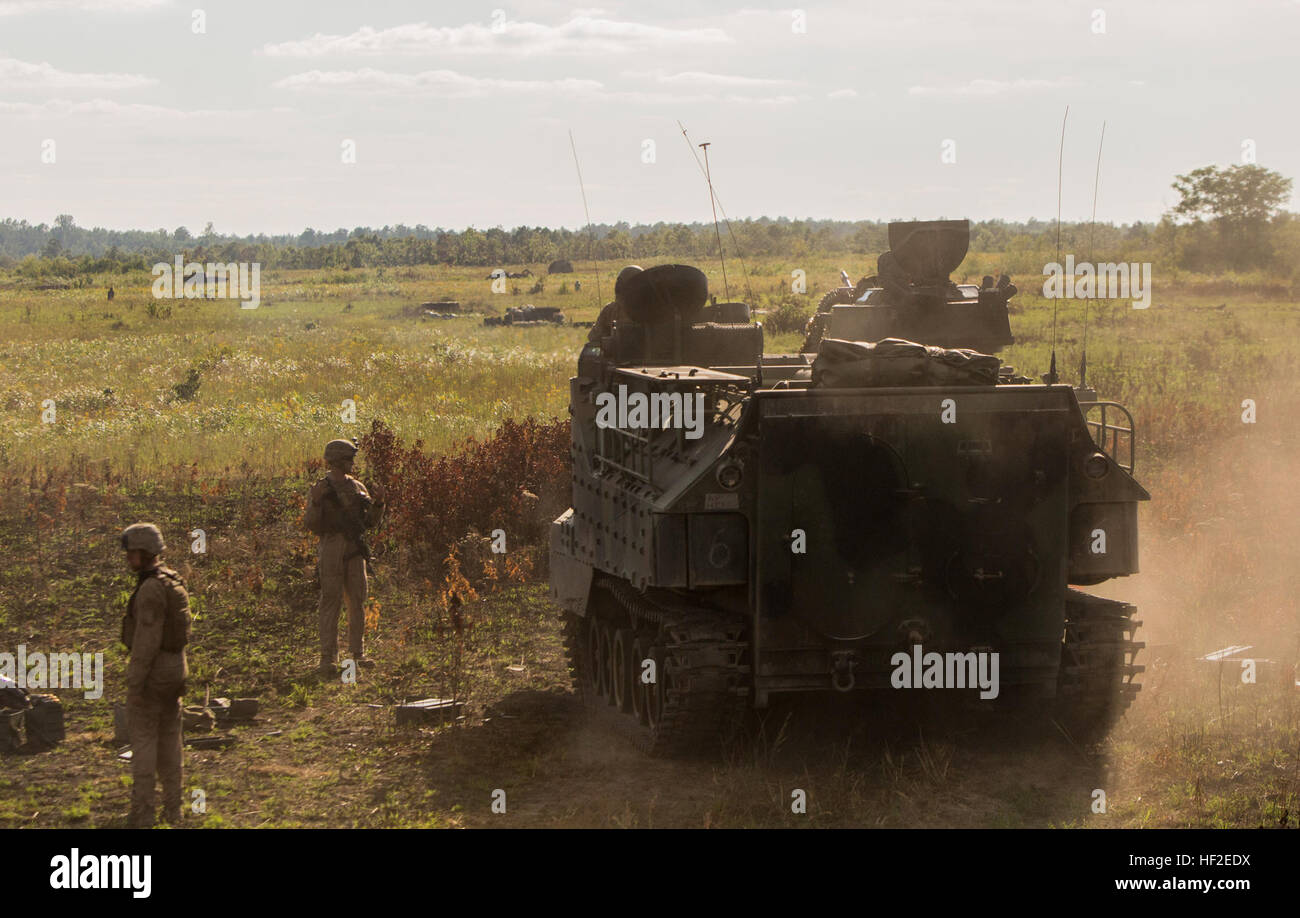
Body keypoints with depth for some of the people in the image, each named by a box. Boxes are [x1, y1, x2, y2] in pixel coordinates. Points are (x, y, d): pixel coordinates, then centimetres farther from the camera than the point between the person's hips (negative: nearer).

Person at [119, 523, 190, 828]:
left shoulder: (151, 589, -21)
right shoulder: (174, 582, 9)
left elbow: (147, 639, -24)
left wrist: (135, 683, -22)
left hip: (152, 668, -9)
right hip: (175, 665, 9)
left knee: (143, 737, -3)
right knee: (169, 737, 13)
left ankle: (142, 812, -4)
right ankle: (172, 808, 17)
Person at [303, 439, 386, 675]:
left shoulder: (358, 488, 12)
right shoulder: (320, 489, -1)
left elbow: (370, 522, 14)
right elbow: (311, 524, -9)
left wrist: (378, 502, -3)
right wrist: (316, 502, -25)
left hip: (355, 552, 5)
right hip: (331, 551, -5)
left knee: (358, 602, 5)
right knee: (331, 602, -5)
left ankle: (357, 654, 13)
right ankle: (328, 658, -4)